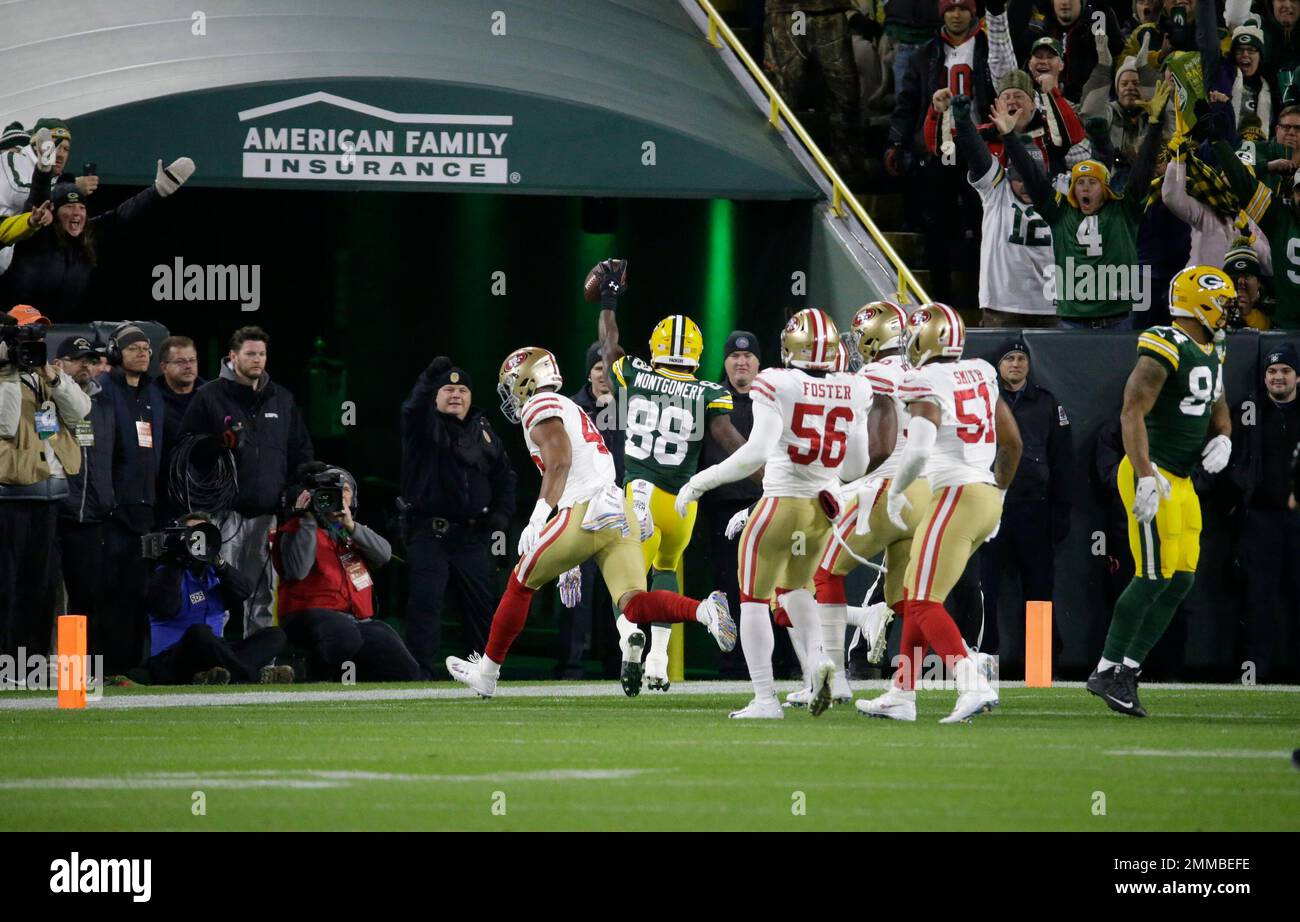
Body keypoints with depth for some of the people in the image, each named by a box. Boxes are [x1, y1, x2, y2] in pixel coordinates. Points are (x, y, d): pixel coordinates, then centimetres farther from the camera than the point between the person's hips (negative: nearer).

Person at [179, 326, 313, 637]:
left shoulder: (282, 399, 15)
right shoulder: (210, 398, 0)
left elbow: (301, 451, 19)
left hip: (268, 513, 5)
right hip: (227, 512, -5)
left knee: (263, 592, 8)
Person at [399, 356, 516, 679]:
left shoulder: (483, 431, 14)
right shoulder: (424, 424, -1)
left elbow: (505, 475, 20)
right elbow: (414, 405, -25)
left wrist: (501, 514, 6)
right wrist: (430, 377, -43)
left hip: (473, 536, 5)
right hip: (428, 534, -5)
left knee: (482, 604, 9)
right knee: (425, 602, -11)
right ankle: (420, 673, -10)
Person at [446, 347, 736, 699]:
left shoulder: (541, 406, 3)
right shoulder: (572, 410, 31)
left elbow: (559, 461, -13)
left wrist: (539, 517, -18)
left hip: (585, 512, -8)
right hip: (620, 512, 8)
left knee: (520, 584, 12)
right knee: (634, 606, -6)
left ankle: (486, 672, 22)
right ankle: (705, 610, -31)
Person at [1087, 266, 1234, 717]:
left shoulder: (1210, 352, 14)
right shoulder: (1164, 350, -16)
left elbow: (1219, 411, 27)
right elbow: (1132, 413, -21)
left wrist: (1222, 439, 3)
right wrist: (1147, 478, -27)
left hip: (1180, 480, 10)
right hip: (1152, 473, -10)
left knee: (1181, 581, 6)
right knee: (1155, 576, -12)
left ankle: (1127, 670, 10)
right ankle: (1108, 670, -5)